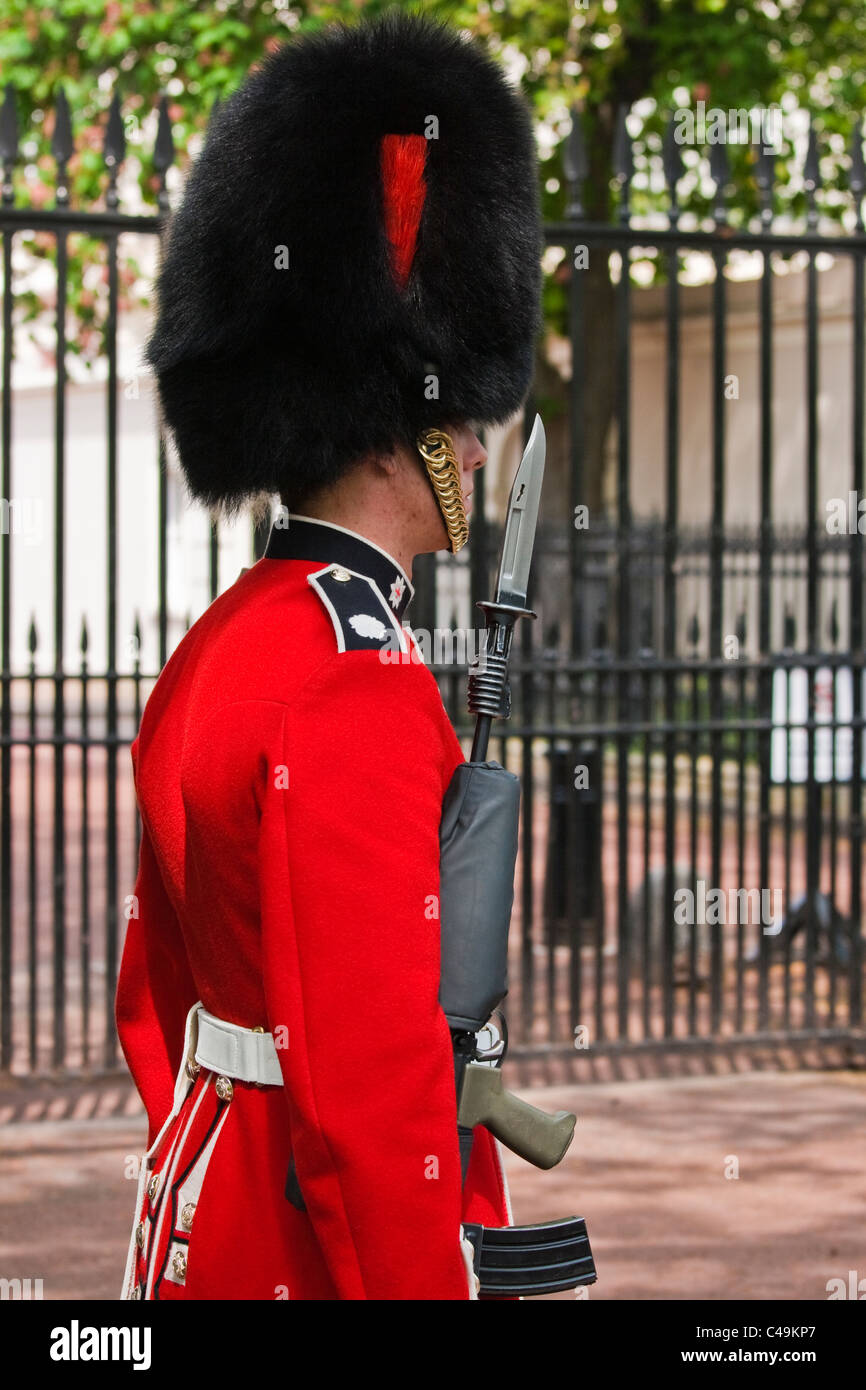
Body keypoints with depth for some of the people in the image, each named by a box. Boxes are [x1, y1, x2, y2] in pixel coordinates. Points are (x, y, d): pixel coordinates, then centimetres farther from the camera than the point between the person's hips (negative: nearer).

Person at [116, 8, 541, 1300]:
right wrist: (422, 1287, -22)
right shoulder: (360, 682, -21)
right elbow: (370, 1080, -25)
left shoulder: (216, 650, 11)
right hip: (327, 1253, -10)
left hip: (212, 1219, 10)